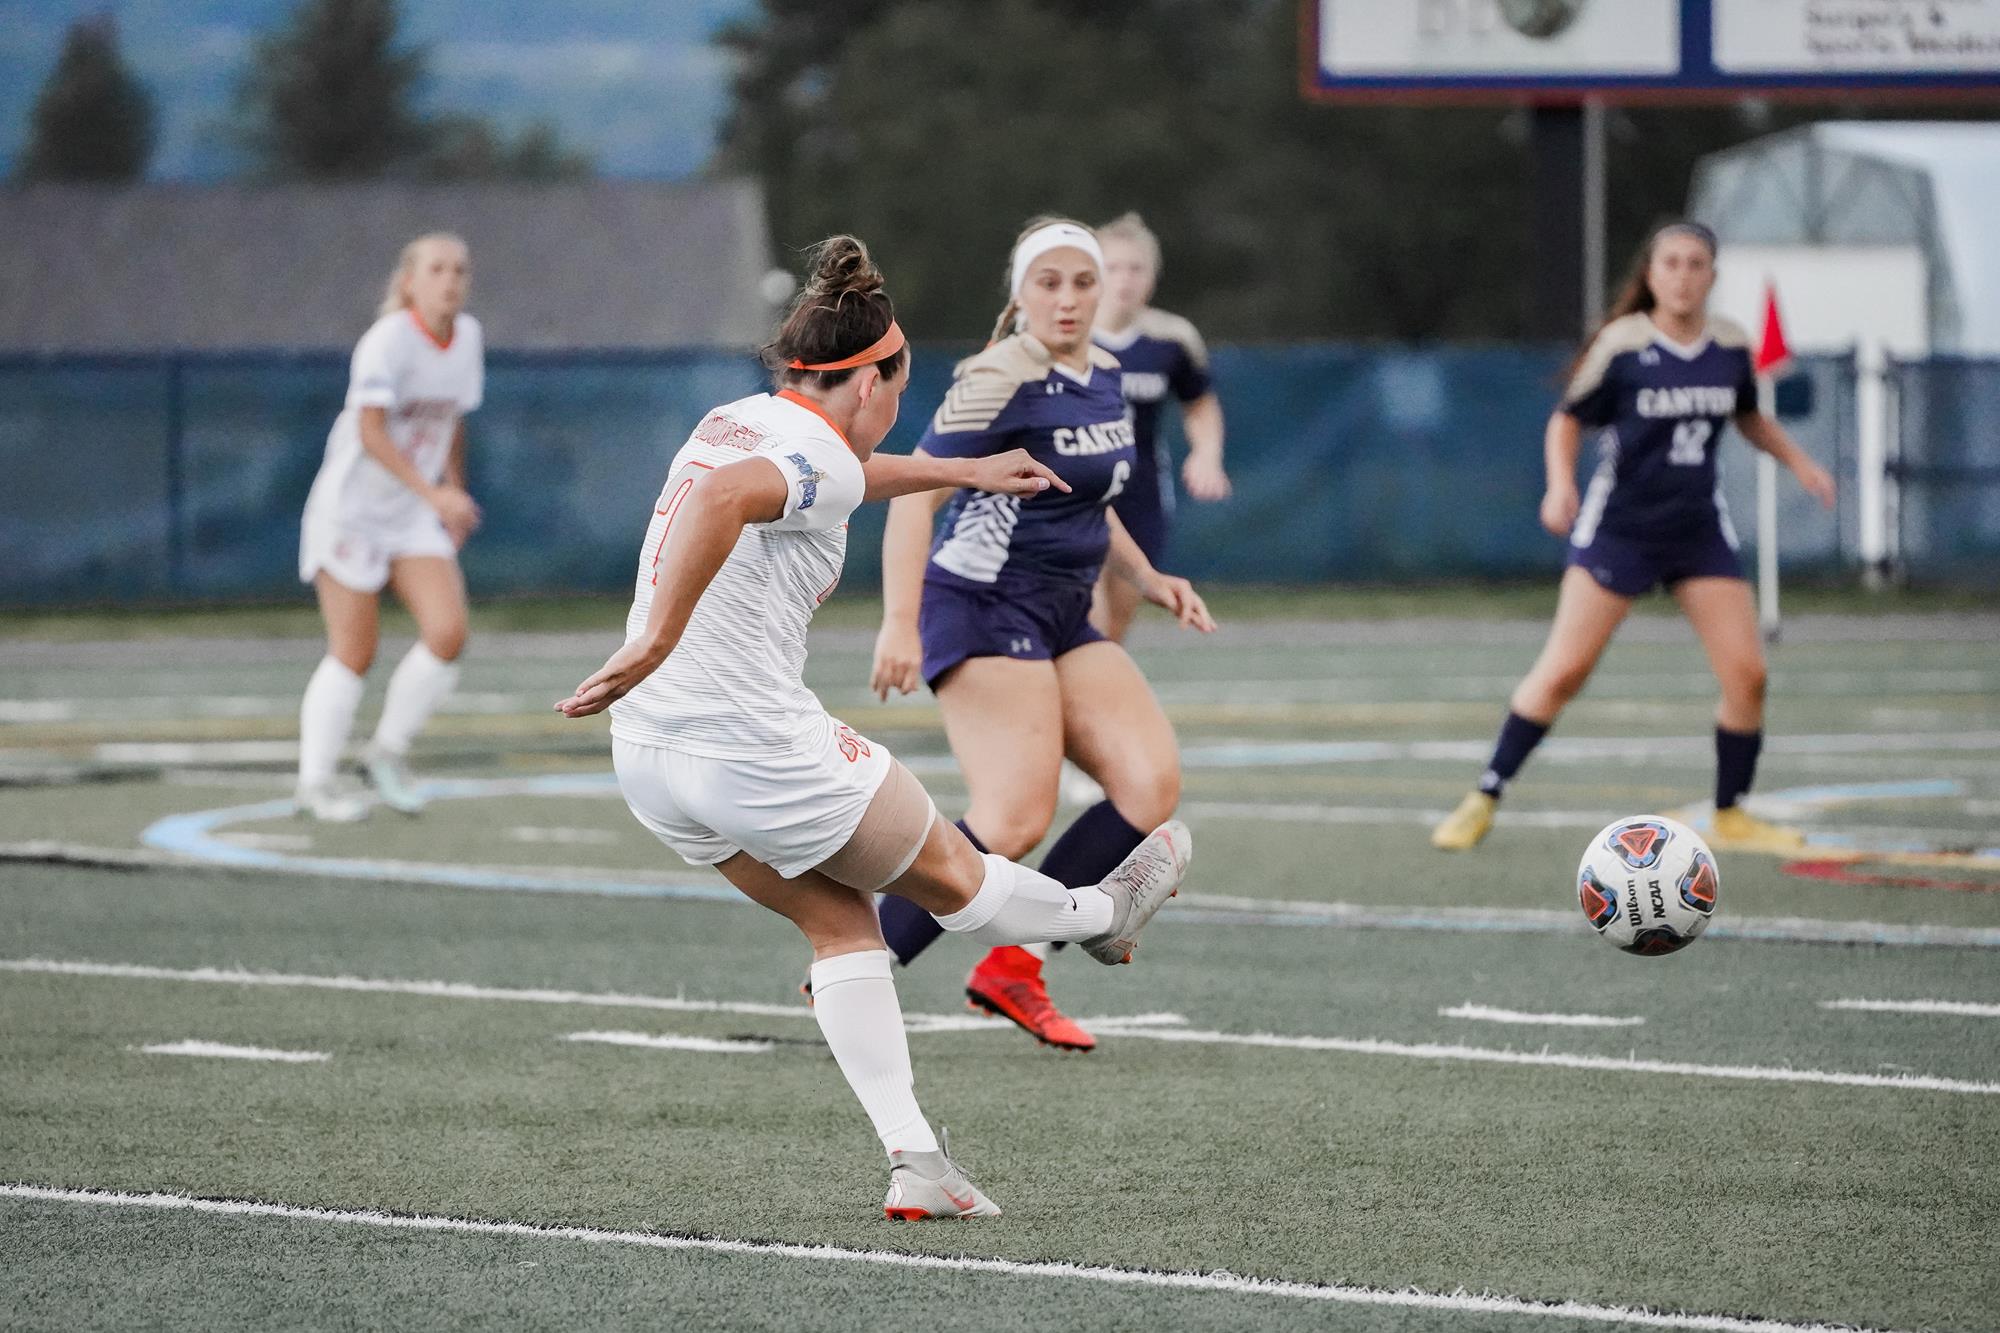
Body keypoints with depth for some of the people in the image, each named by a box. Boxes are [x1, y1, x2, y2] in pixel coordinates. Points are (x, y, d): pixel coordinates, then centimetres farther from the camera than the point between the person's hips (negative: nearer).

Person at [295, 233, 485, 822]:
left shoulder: (468, 337, 2)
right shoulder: (388, 341, -20)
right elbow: (370, 431, -28)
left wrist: (455, 490, 20)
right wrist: (434, 492, -36)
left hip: (414, 518, 6)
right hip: (350, 510, -6)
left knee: (448, 633, -10)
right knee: (353, 655, -3)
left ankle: (387, 753, 10)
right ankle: (315, 782, 12)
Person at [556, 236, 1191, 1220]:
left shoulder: (743, 421, 13)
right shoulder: (820, 454, -14)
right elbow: (723, 495, -36)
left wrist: (966, 472, 46)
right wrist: (657, 638, -39)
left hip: (649, 756, 9)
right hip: (757, 750, -9)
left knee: (840, 917, 18)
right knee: (949, 873, 18)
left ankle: (913, 1163, 14)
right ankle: (1103, 916, 43)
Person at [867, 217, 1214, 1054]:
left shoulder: (1103, 375, 11)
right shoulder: (1003, 380, -14)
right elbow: (914, 491, -19)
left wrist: (1147, 579, 15)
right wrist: (900, 622, -29)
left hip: (1063, 619, 8)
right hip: (985, 608, -8)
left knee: (1152, 784, -8)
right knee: (1014, 822, -21)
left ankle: (1011, 968, -2)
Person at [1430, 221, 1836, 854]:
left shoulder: (1731, 346, 1)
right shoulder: (1621, 345, -11)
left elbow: (1748, 416, 21)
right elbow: (1566, 419, -1)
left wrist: (1798, 461, 9)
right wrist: (1560, 484, -17)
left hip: (1699, 528, 4)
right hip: (1619, 525, -4)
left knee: (1747, 674, -4)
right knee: (1563, 671, -9)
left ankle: (1731, 814, 13)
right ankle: (1482, 801, 0)